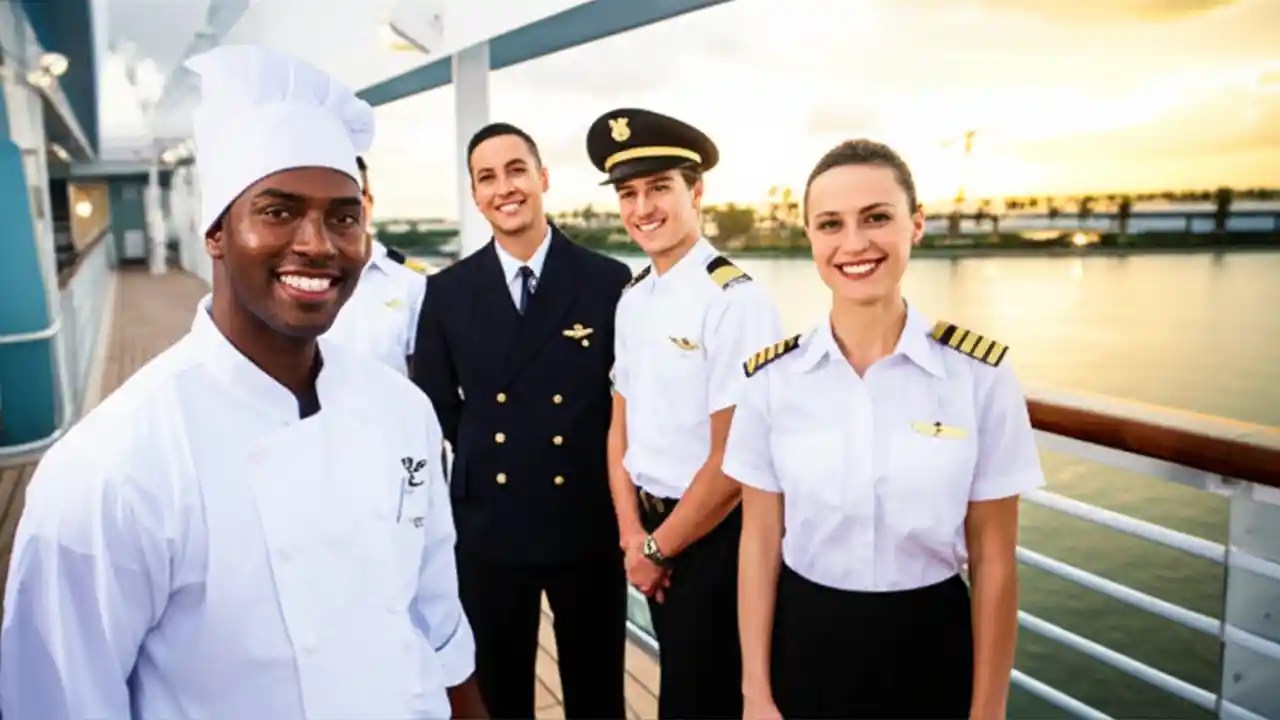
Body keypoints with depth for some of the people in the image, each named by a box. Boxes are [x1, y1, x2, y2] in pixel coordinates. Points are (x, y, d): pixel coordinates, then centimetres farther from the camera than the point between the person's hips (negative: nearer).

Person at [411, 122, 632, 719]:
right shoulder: (447, 291, 1)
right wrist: (481, 456, 3)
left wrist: (618, 487, -3)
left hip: (587, 521, -1)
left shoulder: (608, 282, -5)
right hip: (488, 524, 2)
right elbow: (434, 408, 7)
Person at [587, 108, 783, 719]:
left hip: (714, 537, -7)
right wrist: (632, 534, -3)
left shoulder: (734, 299, -22)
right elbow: (622, 425, 7)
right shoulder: (632, 298, 3)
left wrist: (658, 548, -9)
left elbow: (732, 459, -21)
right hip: (654, 530, 7)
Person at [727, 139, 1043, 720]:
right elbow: (759, 543, -3)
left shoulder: (980, 375, -11)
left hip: (929, 649, 0)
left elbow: (993, 561, -6)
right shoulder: (772, 378, -9)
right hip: (803, 646, 1)